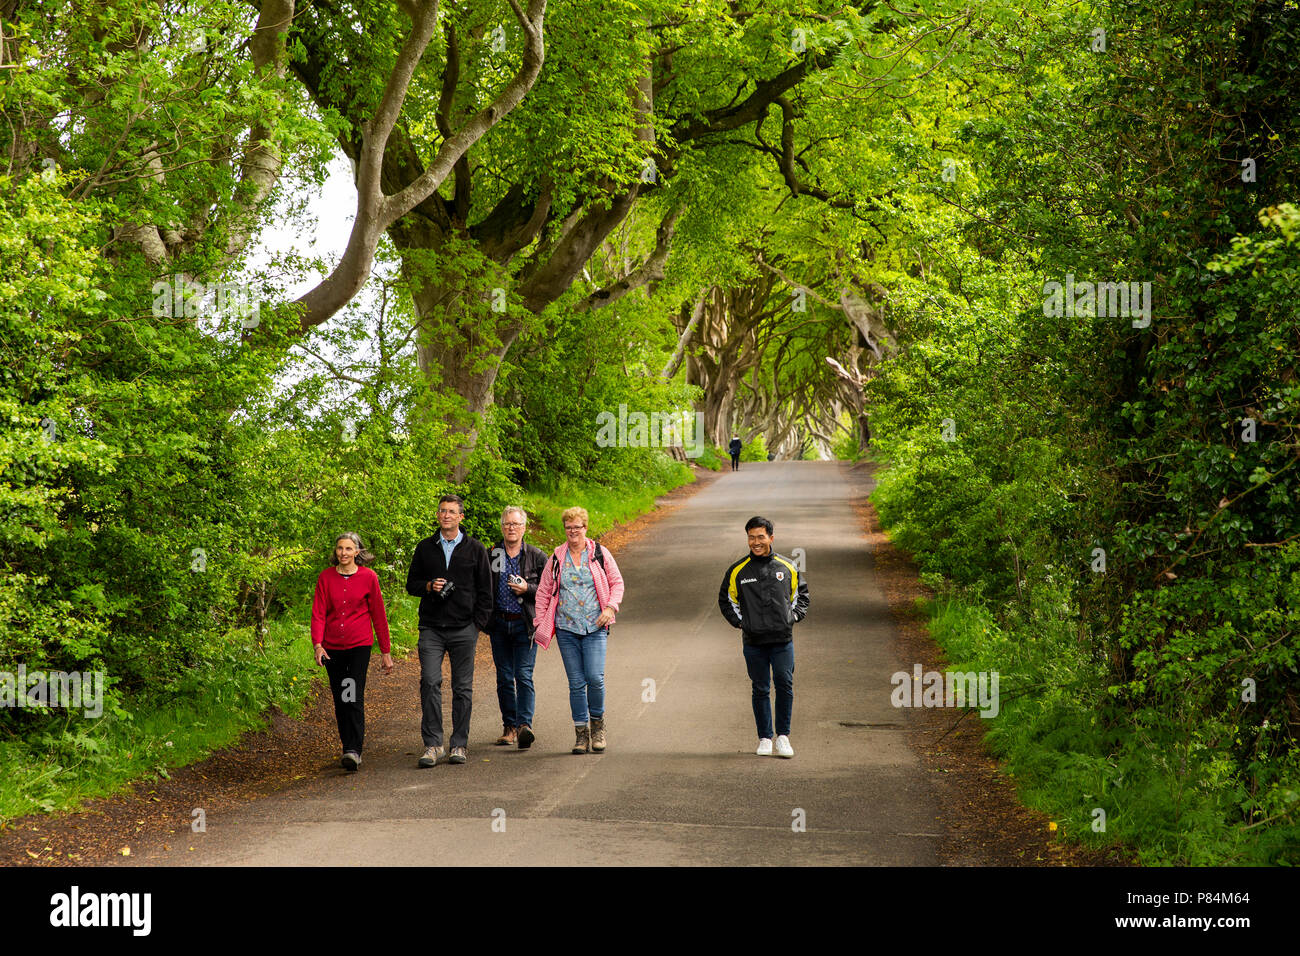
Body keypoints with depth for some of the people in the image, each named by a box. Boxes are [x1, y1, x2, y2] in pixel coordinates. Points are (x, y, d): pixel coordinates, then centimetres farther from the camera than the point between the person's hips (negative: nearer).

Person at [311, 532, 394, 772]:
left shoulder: (368, 577, -1)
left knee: (354, 698, -14)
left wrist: (386, 652, 6)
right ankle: (349, 748, 18)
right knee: (340, 701, 7)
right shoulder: (326, 577, 3)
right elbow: (318, 613, 1)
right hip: (333, 647, 3)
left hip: (359, 645, -3)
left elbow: (378, 615, 5)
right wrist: (317, 644, -15)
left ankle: (354, 751, -19)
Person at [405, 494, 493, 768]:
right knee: (430, 683, -11)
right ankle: (433, 744, -8)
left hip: (464, 629, -1)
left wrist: (478, 625, -2)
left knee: (462, 688, 3)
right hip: (432, 628, 1)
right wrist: (429, 586, -7)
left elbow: (485, 591, 7)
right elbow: (411, 584, 15)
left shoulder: (475, 550, 6)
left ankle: (460, 745, 10)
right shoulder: (425, 548, 10)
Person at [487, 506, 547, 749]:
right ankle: (509, 727, 15)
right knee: (504, 678, 7)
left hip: (525, 624, -3)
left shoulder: (536, 556, 2)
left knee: (524, 675, -13)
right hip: (499, 623, 3)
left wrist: (527, 589, -13)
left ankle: (524, 725, -20)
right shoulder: (491, 555, 7)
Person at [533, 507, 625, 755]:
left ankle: (597, 724, 8)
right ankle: (581, 732, 9)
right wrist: (541, 622, 6)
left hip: (595, 626, -2)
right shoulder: (557, 558, 8)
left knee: (595, 677, -14)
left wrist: (611, 607, -6)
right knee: (576, 682, 1)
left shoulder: (600, 554, 4)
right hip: (566, 628, 2)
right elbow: (544, 592, 13)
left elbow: (617, 583, 9)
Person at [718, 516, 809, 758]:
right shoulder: (738, 570, 2)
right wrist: (739, 621, 4)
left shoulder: (787, 567, 5)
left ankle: (783, 736, 4)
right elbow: (726, 599, 14)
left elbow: (801, 592, 20)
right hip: (753, 641, 0)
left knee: (784, 684, -7)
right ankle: (764, 738, 12)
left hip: (782, 639, 0)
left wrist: (794, 616, 7)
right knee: (760, 690, 4)